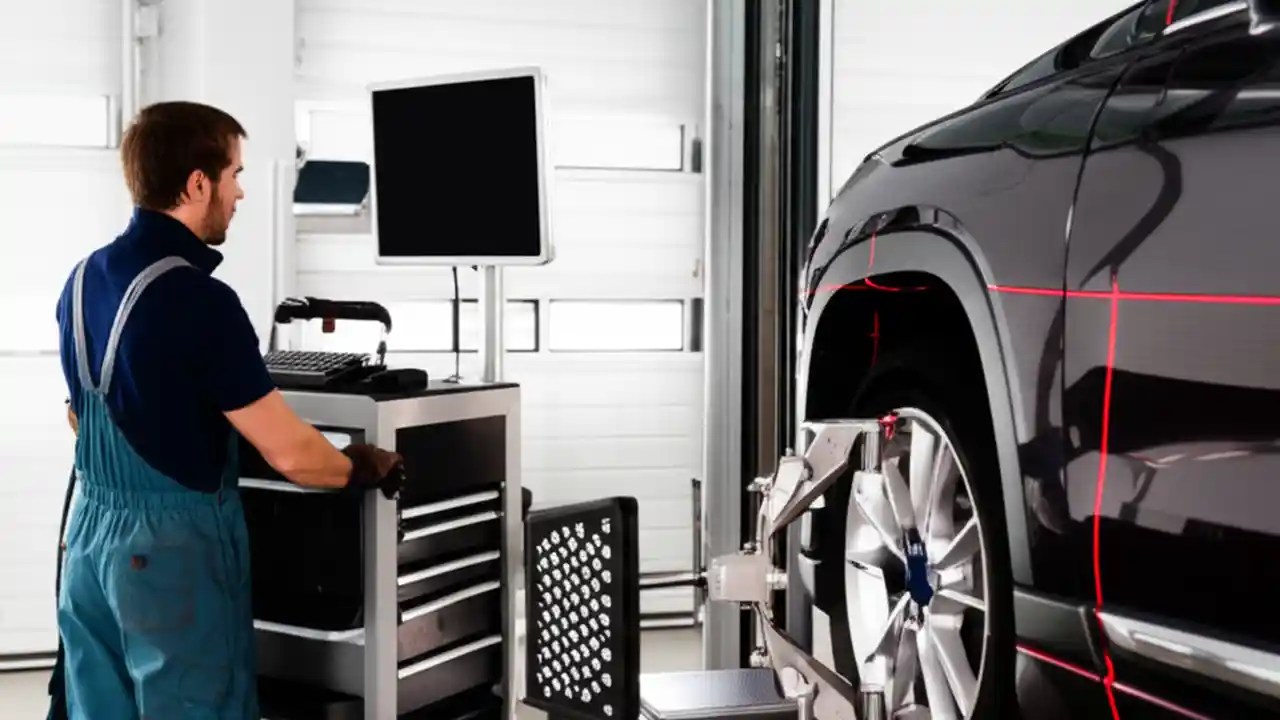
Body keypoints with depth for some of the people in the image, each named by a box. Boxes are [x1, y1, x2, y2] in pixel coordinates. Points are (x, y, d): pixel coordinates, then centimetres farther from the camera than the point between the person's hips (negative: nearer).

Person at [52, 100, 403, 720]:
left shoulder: (82, 280, 4)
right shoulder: (197, 300, -21)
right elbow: (290, 454, -20)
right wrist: (365, 469, -2)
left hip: (91, 536, 8)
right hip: (174, 546, -8)